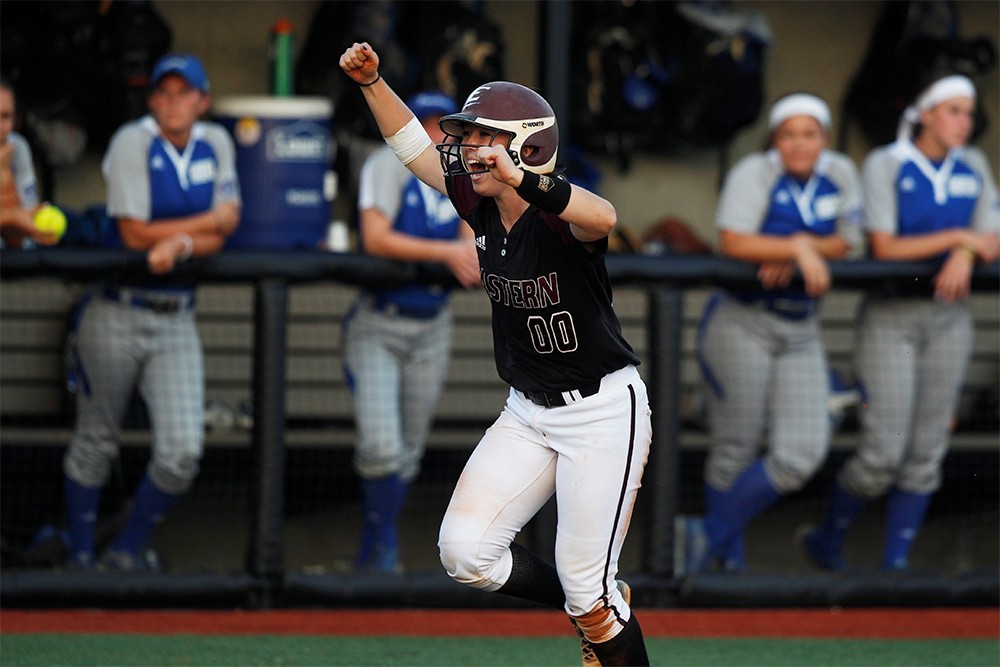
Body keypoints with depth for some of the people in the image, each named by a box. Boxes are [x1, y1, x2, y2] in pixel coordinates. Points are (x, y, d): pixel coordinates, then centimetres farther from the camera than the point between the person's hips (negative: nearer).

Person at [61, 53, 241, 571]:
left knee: (182, 453, -7)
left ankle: (128, 553, 12)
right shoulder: (133, 142, -9)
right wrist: (210, 222, -4)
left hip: (176, 321, 4)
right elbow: (135, 235, -13)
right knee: (95, 444, 5)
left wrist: (180, 242, -21)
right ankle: (80, 559, 20)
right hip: (116, 318, -4)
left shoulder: (216, 144, 7)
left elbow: (219, 238, 2)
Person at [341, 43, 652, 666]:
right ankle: (599, 611, 16)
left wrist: (521, 177, -59)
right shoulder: (483, 205, 0)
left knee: (587, 588, -9)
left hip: (603, 409, -7)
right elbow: (412, 143, 10)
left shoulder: (557, 217, -21)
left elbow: (602, 217, -45)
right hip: (528, 413, 7)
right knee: (465, 551, -5)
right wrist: (371, 80, -4)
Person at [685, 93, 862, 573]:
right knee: (735, 451, -1)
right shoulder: (754, 173, -10)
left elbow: (844, 244, 5)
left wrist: (796, 248, -12)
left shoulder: (840, 174, 6)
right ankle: (729, 556, 18)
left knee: (801, 456, -5)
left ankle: (709, 536, 9)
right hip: (741, 323, -5)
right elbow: (733, 242, -21)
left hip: (801, 331, 5)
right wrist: (799, 249, -24)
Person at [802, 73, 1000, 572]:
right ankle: (827, 539, 15)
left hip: (947, 319, 5)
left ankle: (895, 565, 10)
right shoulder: (885, 166, -9)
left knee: (926, 452, 3)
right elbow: (884, 248, -15)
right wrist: (957, 238, -16)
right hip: (889, 319, -5)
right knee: (883, 454, -9)